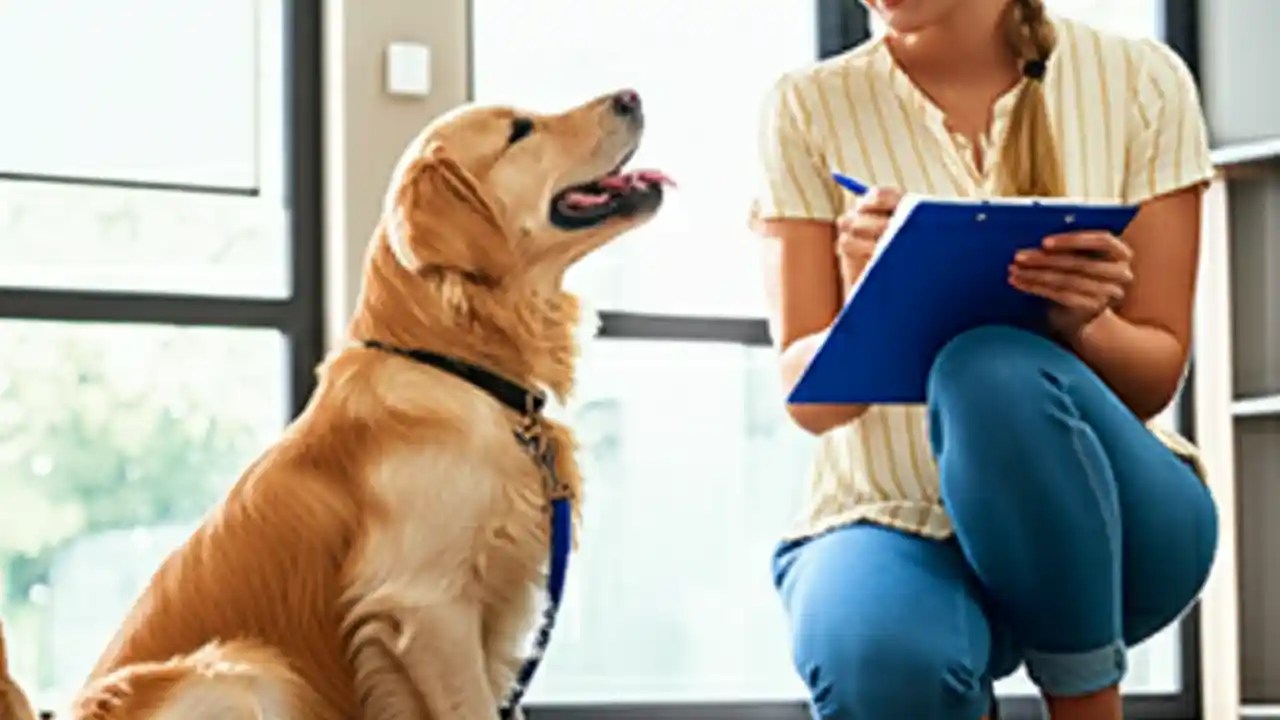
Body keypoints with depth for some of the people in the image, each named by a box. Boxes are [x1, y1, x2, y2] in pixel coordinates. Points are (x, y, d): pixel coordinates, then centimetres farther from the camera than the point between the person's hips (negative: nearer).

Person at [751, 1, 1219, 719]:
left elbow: (1157, 377, -2)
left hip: (1109, 524, 0)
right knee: (876, 659, -36)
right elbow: (811, 400, -5)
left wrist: (1085, 327, -25)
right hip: (890, 518, 0)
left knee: (996, 370, -34)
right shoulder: (812, 107, -3)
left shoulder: (1141, 80, -3)